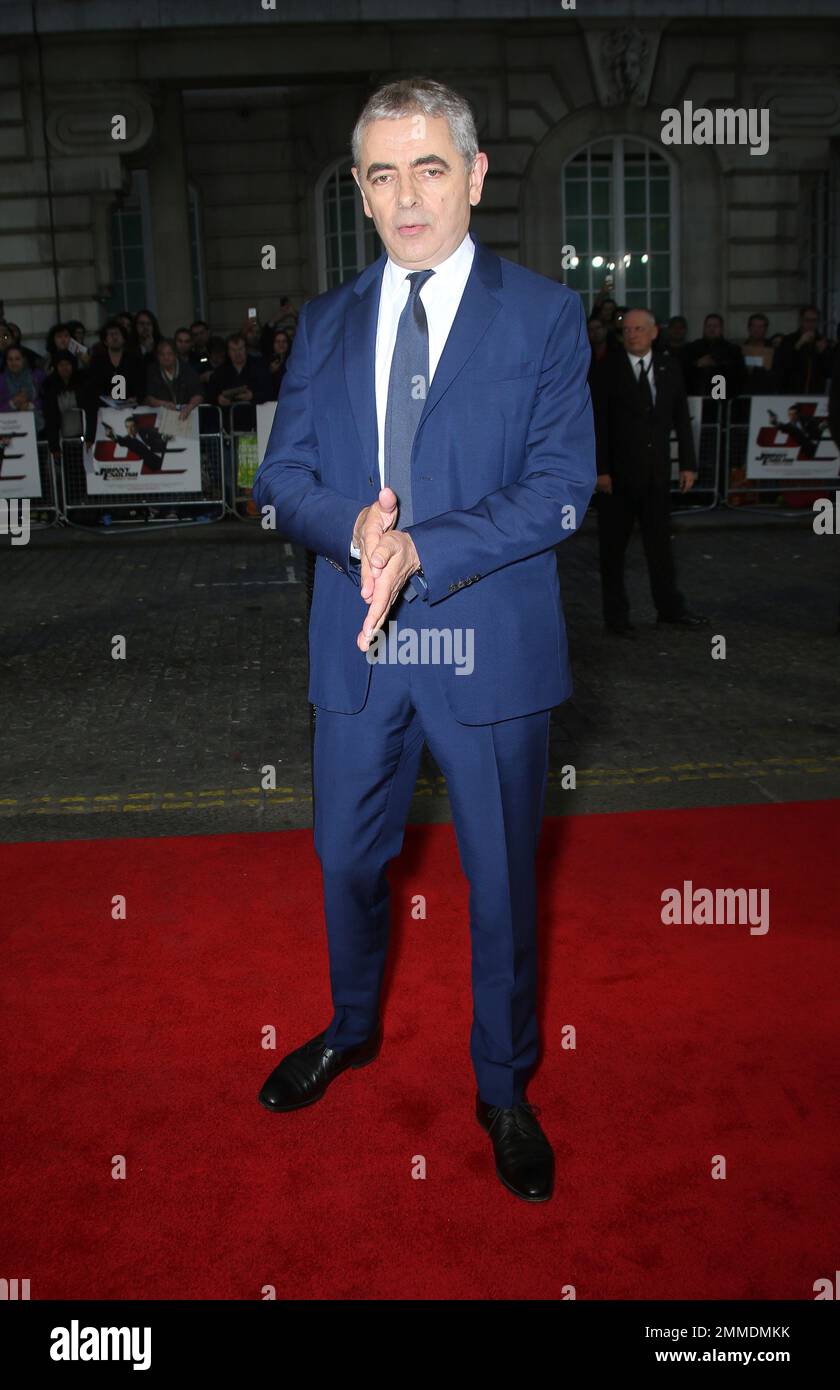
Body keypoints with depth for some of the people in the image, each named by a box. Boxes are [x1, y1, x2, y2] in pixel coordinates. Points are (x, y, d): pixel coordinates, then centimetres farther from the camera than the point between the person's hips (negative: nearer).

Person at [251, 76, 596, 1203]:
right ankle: (354, 1029, 46)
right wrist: (353, 528, -18)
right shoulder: (325, 324, 10)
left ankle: (505, 1090, 33)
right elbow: (282, 477, 5)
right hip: (356, 646, 4)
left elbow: (561, 487, -11)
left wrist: (423, 549, -23)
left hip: (490, 645, -3)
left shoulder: (545, 314, -2)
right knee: (347, 861, 18)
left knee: (502, 880, 10)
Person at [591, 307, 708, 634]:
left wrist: (688, 463, 4)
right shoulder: (608, 371, -5)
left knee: (659, 539, 12)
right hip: (618, 473, -3)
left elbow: (681, 419, 9)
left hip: (656, 472, 3)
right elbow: (598, 424, -8)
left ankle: (670, 607, 23)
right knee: (613, 546, 4)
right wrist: (601, 470, -14)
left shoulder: (669, 368, 7)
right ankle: (616, 615, 14)